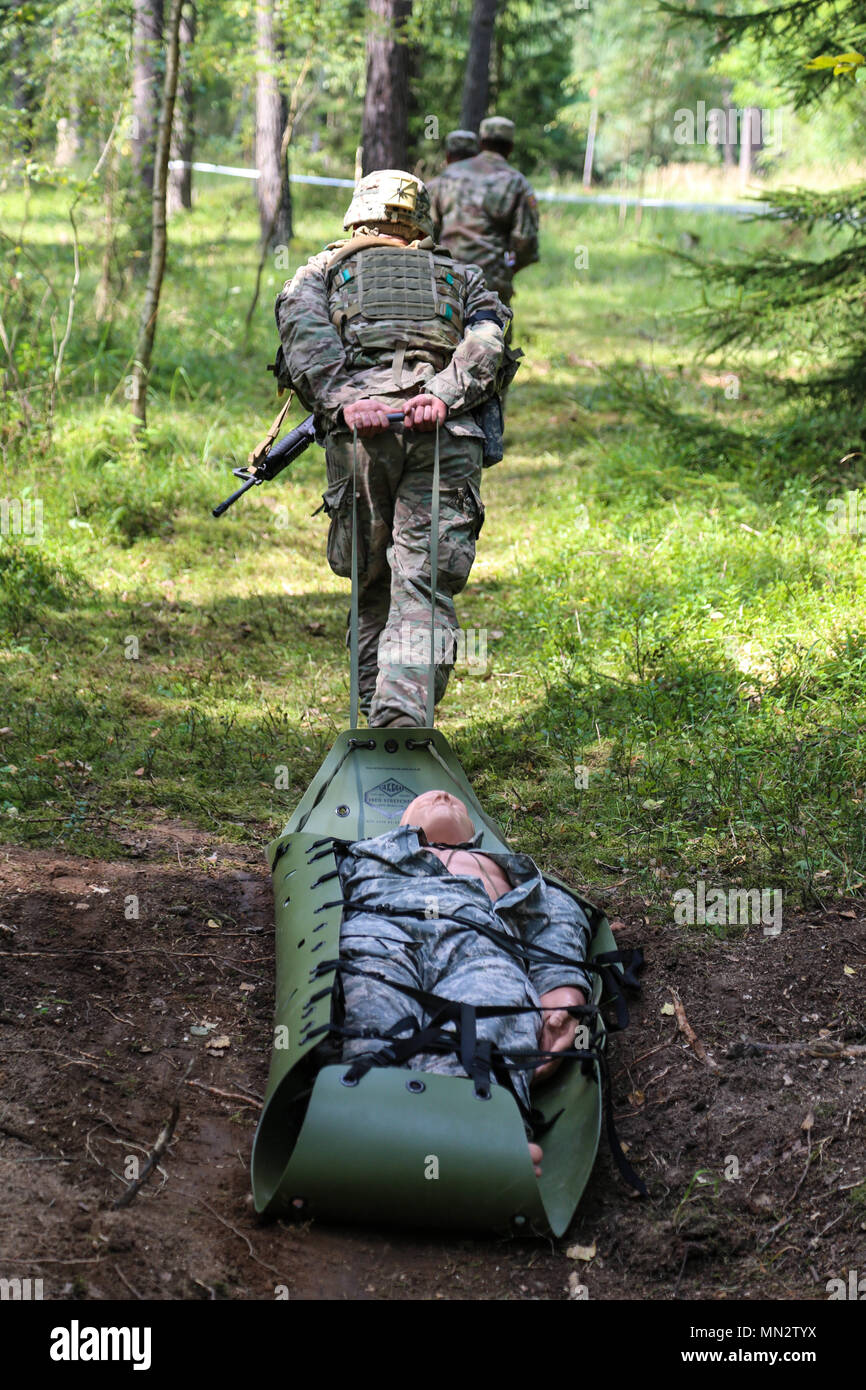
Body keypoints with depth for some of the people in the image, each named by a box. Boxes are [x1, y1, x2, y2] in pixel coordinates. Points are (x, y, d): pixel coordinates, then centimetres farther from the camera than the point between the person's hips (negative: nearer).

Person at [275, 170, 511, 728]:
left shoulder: (323, 269, 27)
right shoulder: (463, 276, 30)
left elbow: (304, 333, 4)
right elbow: (486, 342, 9)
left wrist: (343, 400, -9)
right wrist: (444, 395, -6)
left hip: (362, 431, 0)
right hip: (446, 435, 0)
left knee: (371, 583, 17)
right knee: (424, 588, -5)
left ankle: (377, 705, 19)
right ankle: (403, 717, -21)